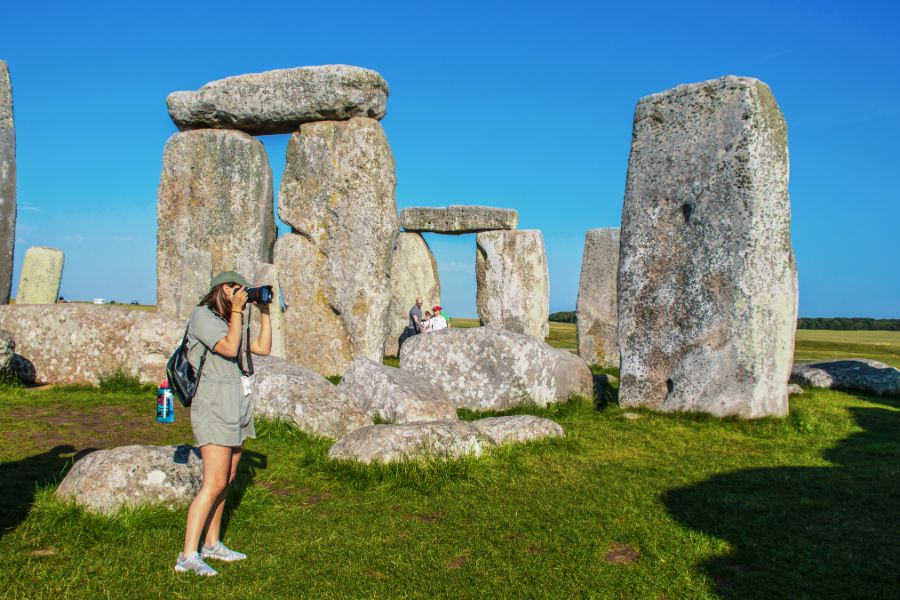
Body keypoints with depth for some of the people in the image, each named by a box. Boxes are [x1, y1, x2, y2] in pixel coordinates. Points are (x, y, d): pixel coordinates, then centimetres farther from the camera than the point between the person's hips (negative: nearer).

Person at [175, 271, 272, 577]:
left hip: (236, 407, 9)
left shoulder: (229, 321, 17)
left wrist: (264, 312, 12)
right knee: (214, 484, -12)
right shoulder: (201, 315, -7)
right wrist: (236, 311, -10)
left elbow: (263, 348, 15)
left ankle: (212, 544, 22)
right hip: (214, 405, -8)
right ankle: (188, 556, -8)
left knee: (226, 481, 11)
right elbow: (229, 348, -19)